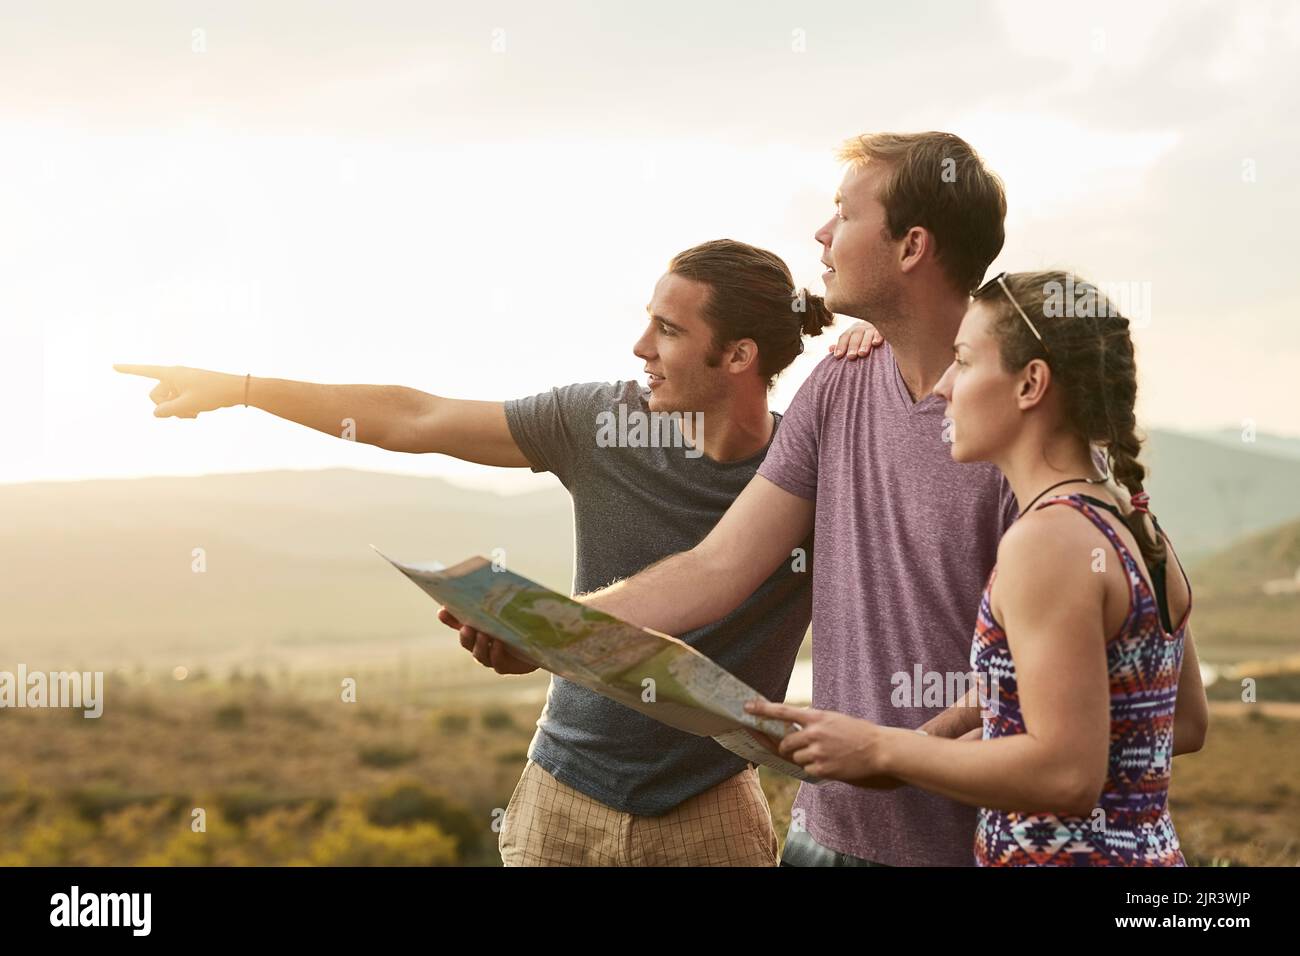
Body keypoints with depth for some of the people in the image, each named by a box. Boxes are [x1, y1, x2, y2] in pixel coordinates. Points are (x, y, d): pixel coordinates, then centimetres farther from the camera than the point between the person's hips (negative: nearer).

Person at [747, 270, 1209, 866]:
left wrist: (880, 749, -16)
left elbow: (1068, 775, -24)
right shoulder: (1137, 530, 9)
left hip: (1068, 854, -9)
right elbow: (1186, 725, 18)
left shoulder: (1047, 539, -18)